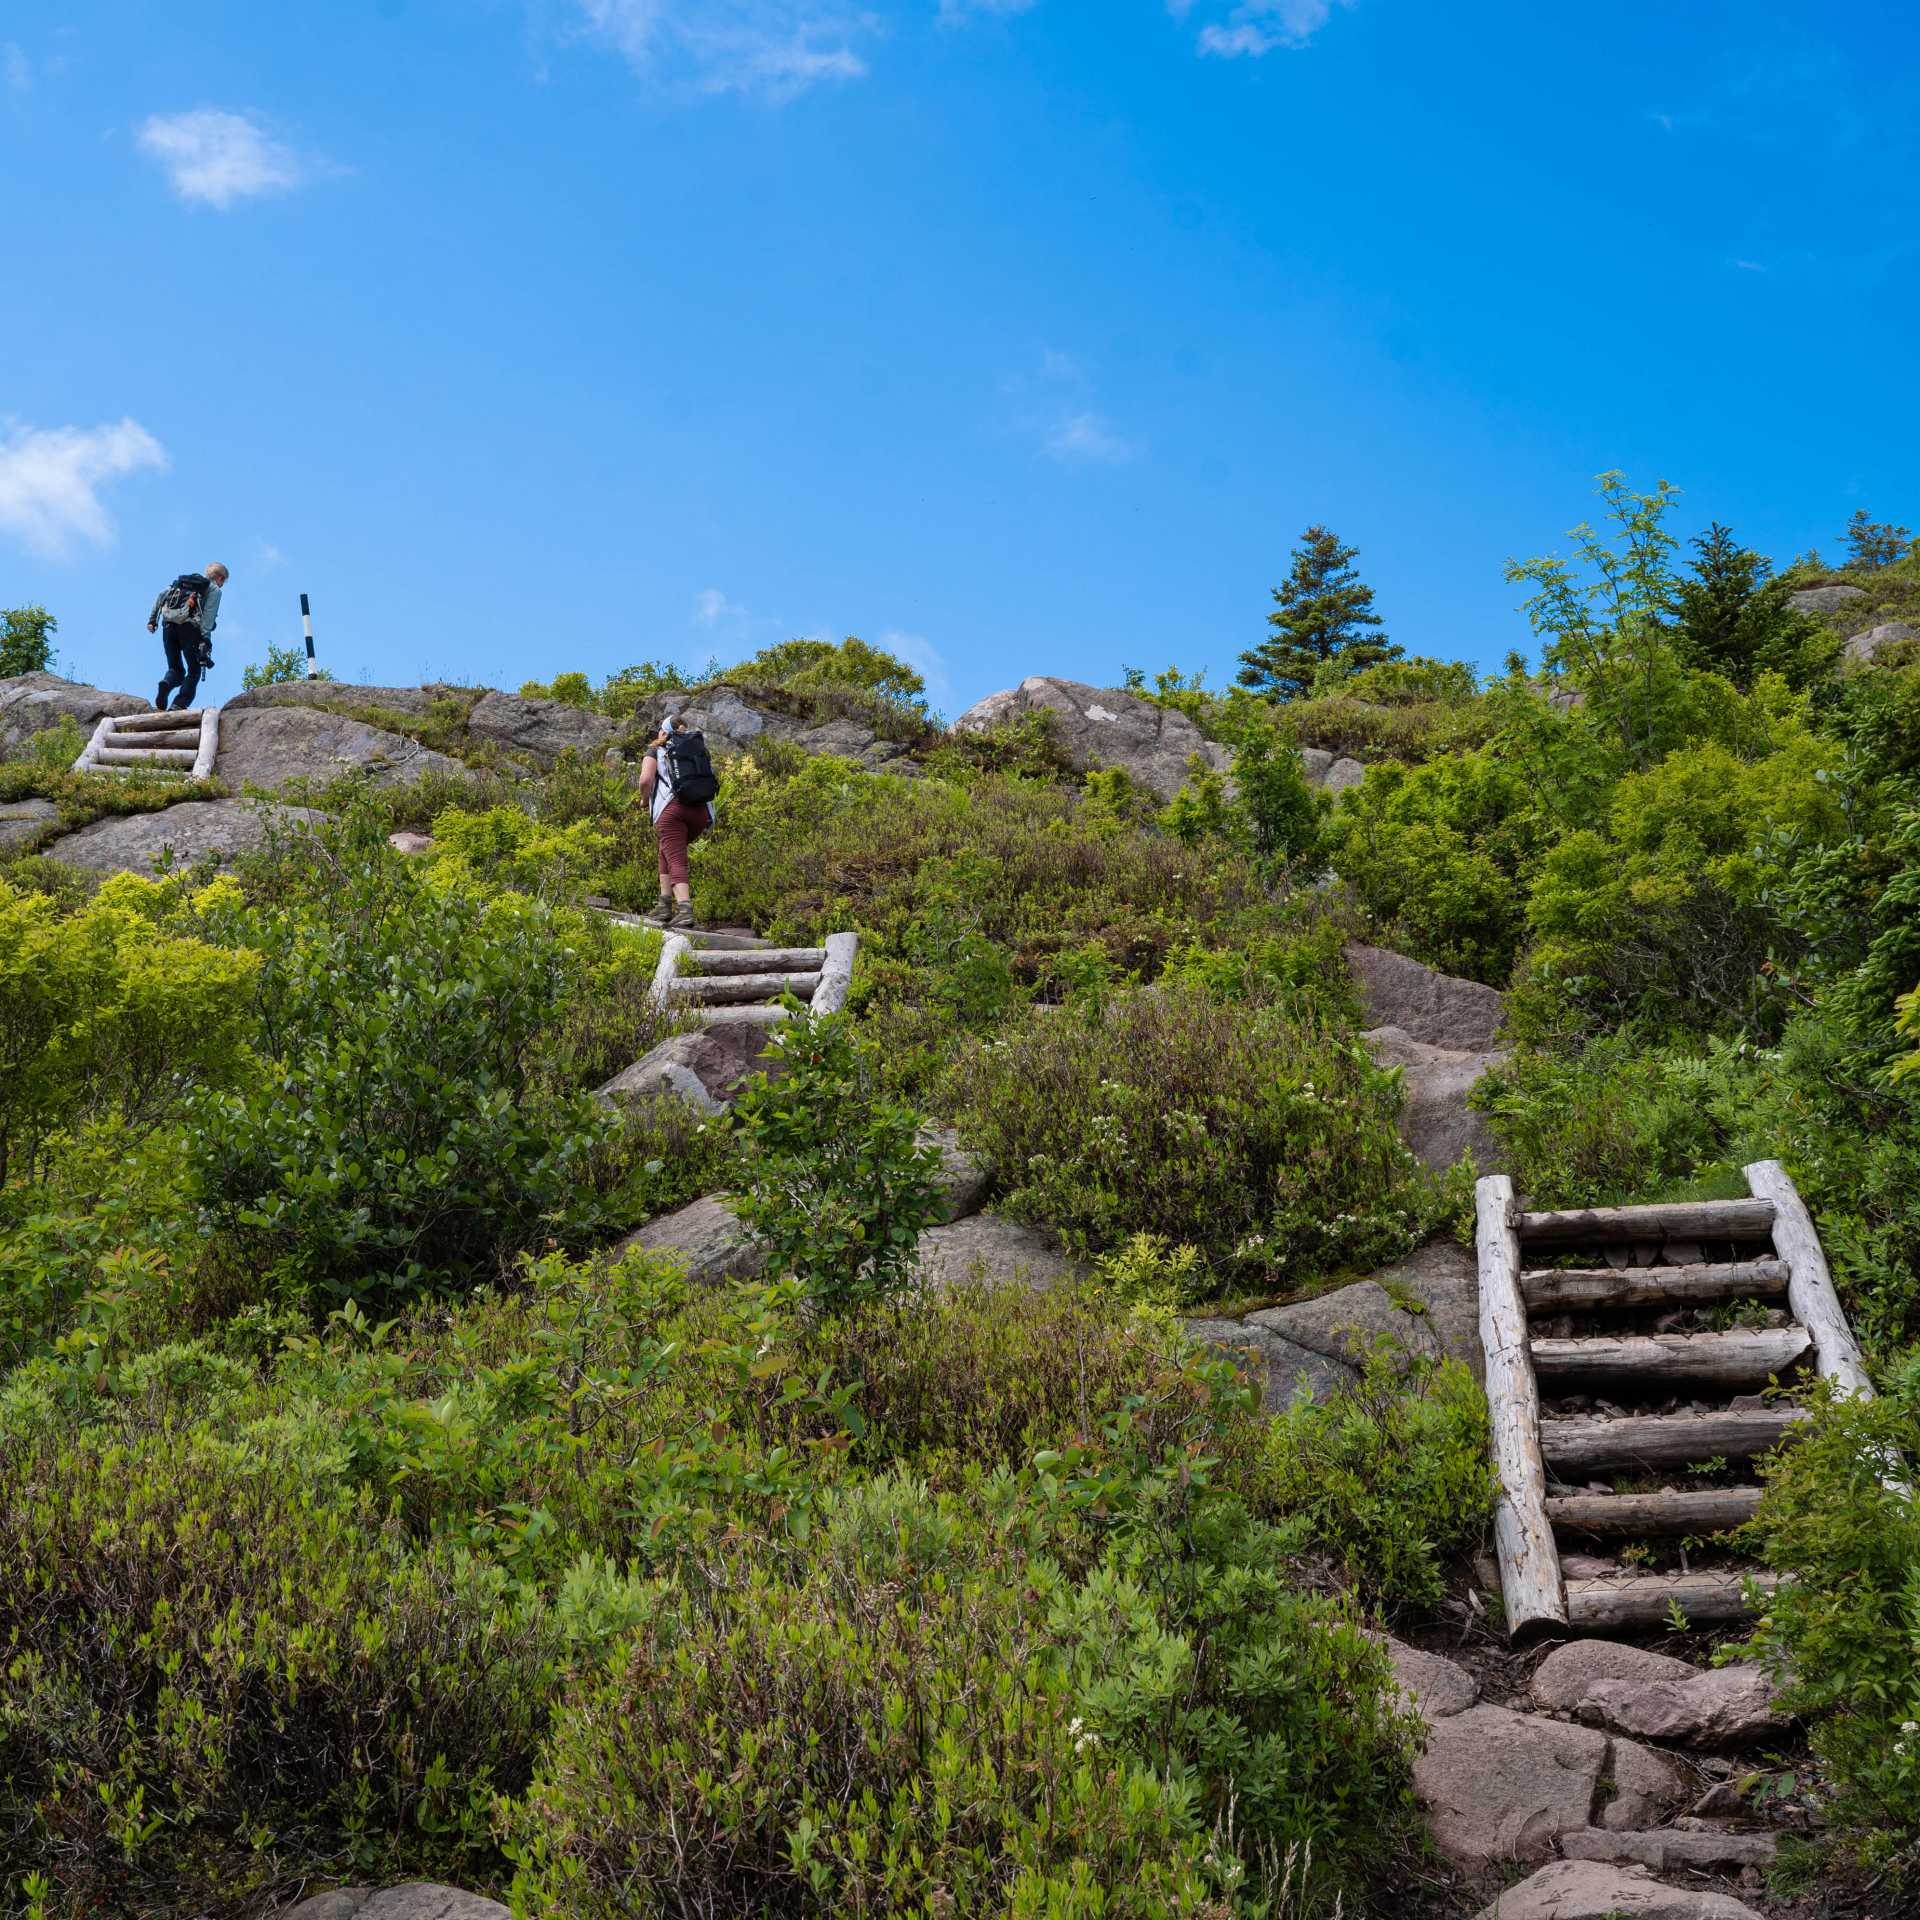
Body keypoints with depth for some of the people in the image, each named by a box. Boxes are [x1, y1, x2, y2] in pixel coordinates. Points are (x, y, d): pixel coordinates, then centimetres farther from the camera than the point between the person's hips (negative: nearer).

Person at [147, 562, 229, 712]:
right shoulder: (214, 590, 11)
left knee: (175, 669, 14)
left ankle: (166, 684, -20)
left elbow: (161, 594, 14)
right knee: (194, 671, 7)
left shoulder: (181, 582, 28)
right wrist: (205, 638, -11)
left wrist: (152, 618, 11)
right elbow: (209, 614, -4)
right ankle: (180, 704, -12)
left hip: (169, 626, 4)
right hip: (190, 627, -4)